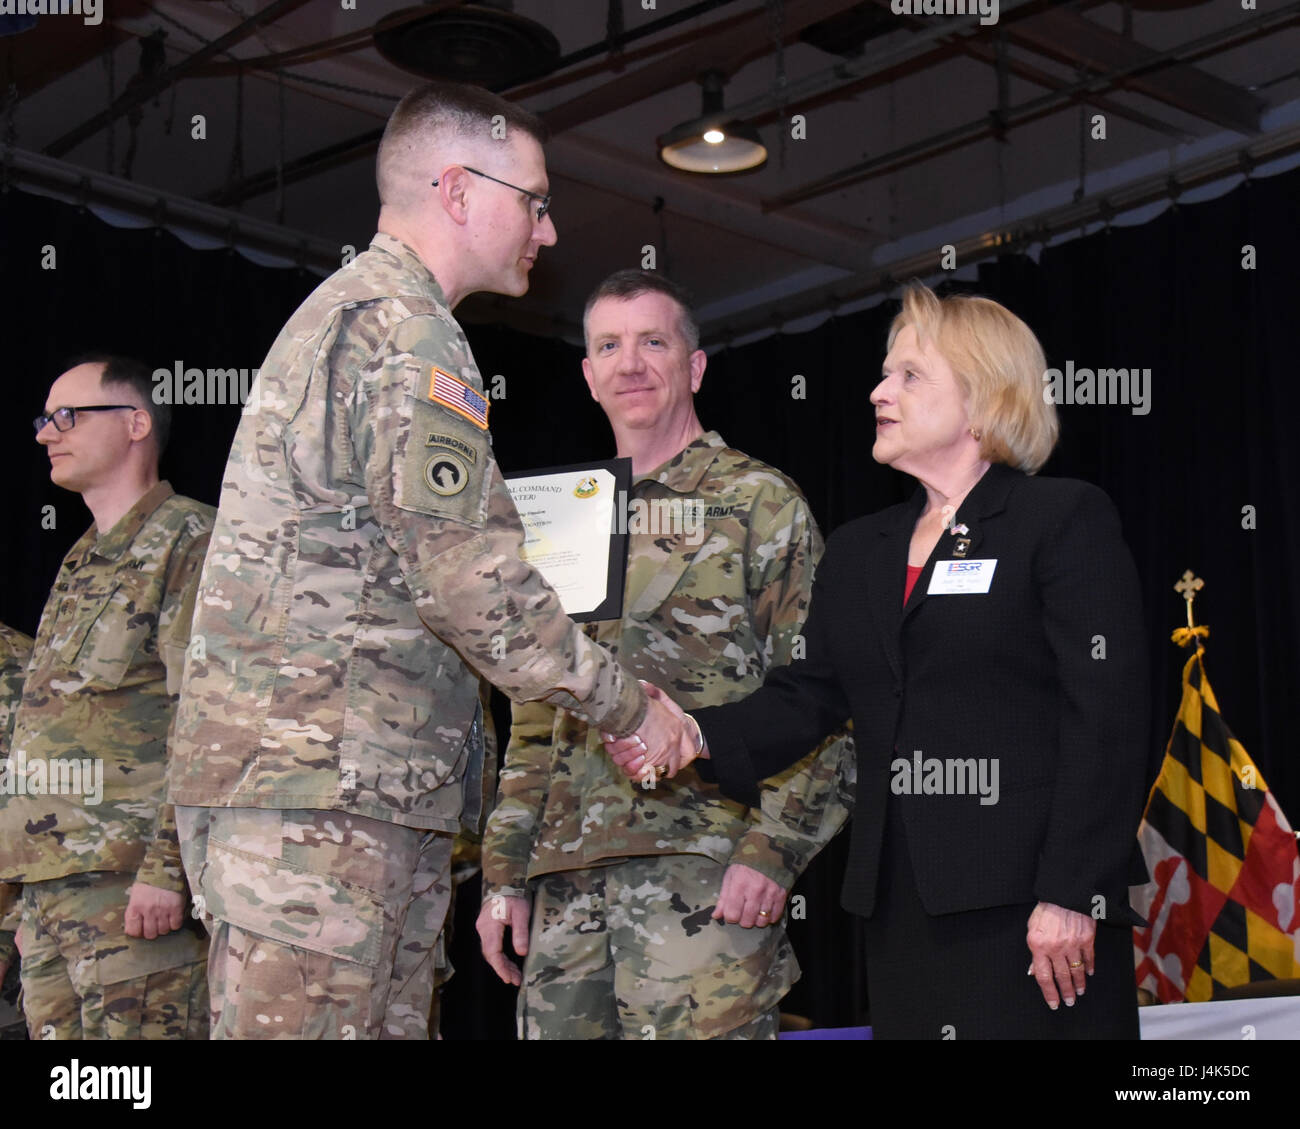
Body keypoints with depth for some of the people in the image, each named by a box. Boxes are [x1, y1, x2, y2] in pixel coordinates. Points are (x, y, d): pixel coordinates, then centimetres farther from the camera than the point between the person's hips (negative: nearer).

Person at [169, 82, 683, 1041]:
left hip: (376, 791, 10)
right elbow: (471, 579, -16)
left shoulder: (347, 312, 25)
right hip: (316, 790, -10)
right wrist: (629, 708, -5)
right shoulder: (402, 327, -10)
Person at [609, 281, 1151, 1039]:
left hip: (1026, 898, -6)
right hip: (903, 906, 6)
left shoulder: (1067, 519, -2)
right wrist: (699, 737, -5)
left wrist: (1071, 894, -16)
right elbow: (810, 695, 13)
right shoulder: (860, 552, 20)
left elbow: (1106, 716, -10)